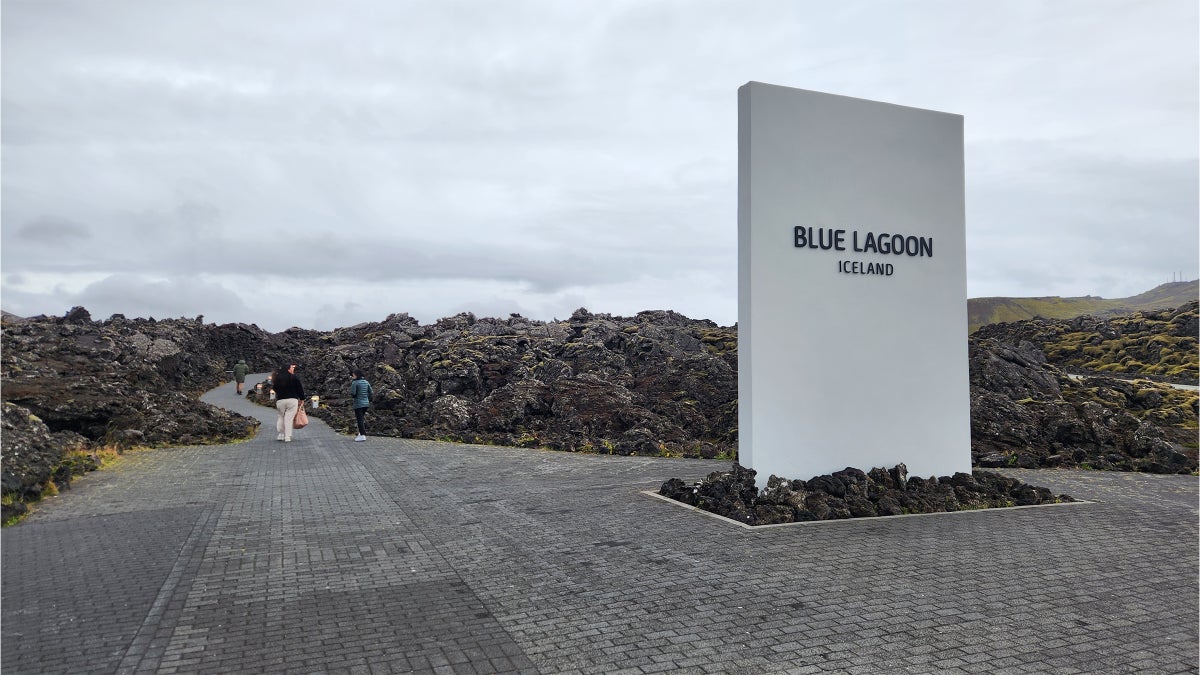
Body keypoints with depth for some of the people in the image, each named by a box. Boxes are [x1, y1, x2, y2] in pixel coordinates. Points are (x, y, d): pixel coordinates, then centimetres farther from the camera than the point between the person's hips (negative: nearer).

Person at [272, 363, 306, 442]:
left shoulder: (277, 378, 8)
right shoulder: (294, 377, -3)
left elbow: (275, 389, 15)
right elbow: (300, 389, 0)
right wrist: (302, 399, 10)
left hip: (280, 401, 3)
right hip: (292, 400, -3)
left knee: (281, 417, 16)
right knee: (289, 418, -2)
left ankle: (281, 435, 11)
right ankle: (287, 437, -2)